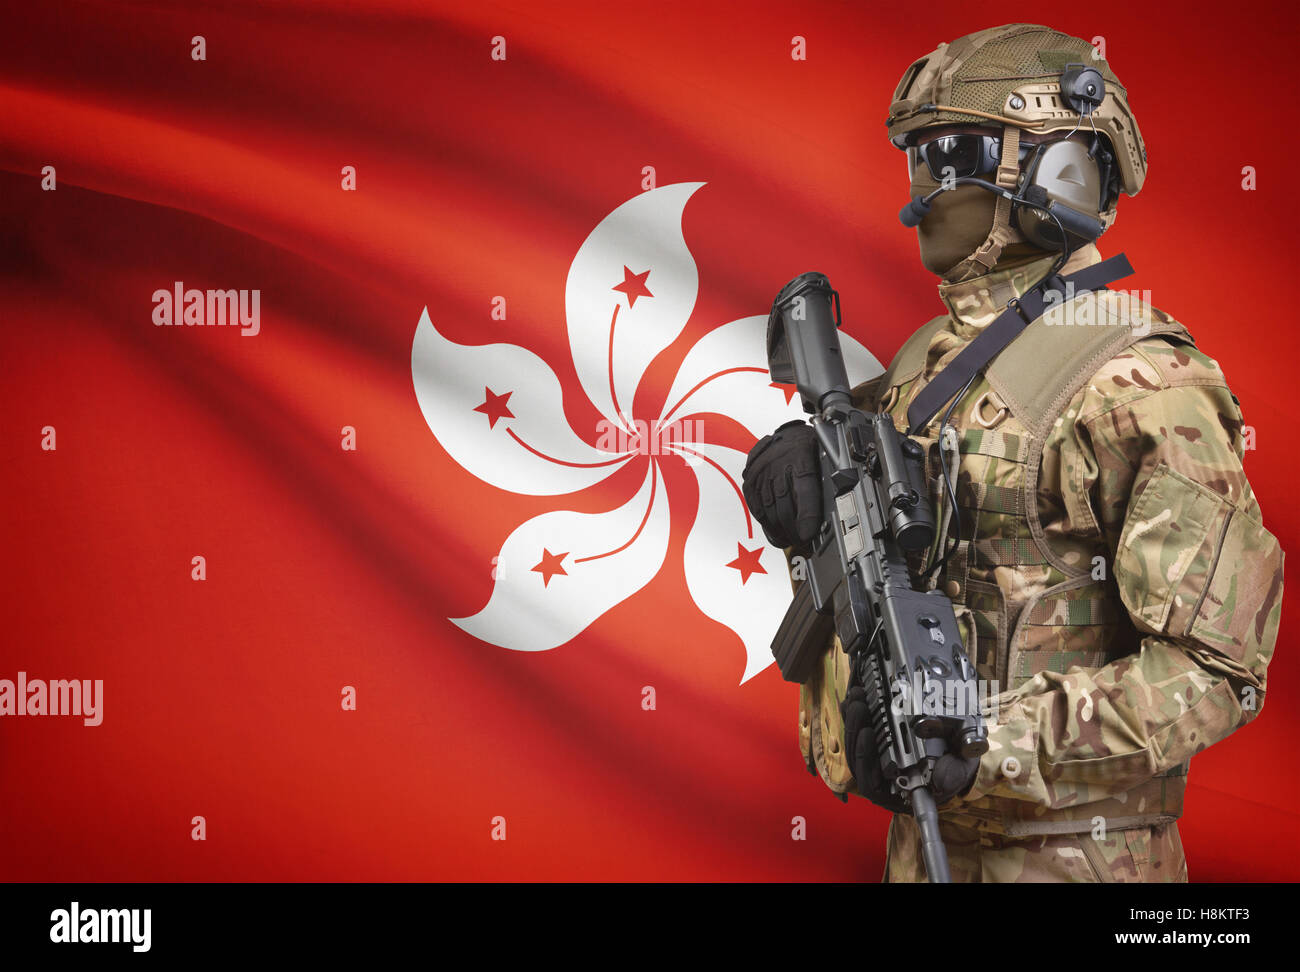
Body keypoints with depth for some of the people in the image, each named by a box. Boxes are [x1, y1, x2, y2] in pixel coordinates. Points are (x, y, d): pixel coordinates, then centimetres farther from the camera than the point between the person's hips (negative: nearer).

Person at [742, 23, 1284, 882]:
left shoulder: (1139, 386, -17)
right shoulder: (933, 356, 7)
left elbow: (1216, 669, -21)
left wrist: (993, 741, -29)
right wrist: (795, 460, -6)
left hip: (1066, 851, -7)